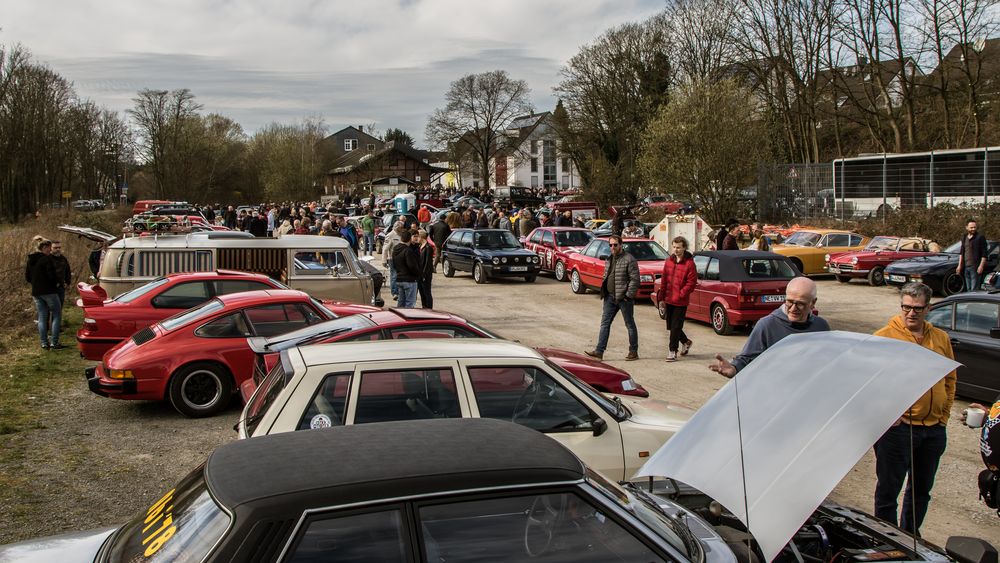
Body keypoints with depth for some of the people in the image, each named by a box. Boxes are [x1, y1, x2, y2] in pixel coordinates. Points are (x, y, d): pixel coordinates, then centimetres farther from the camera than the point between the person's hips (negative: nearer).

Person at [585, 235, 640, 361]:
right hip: (610, 297, 7)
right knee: (605, 323, 3)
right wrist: (604, 292, 11)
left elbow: (635, 279, -15)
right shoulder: (609, 259, 14)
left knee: (630, 325, 5)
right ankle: (599, 351, 4)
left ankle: (634, 352, 15)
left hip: (623, 298, -7)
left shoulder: (629, 259, -11)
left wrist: (628, 295, -18)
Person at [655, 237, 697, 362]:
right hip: (669, 300, 6)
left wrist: (680, 295, -17)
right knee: (671, 325, 14)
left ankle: (672, 351, 7)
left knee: (676, 326, -3)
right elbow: (664, 280, 11)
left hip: (681, 302, -6)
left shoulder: (689, 263, -10)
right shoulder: (668, 261, 8)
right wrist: (662, 297, 9)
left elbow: (691, 282, -13)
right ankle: (686, 342, 37)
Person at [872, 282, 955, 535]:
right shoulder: (884, 337, -9)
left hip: (934, 429, 5)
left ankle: (910, 536, 35)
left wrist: (944, 416, 7)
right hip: (897, 428, -5)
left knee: (922, 490, 18)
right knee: (888, 489, 4)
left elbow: (950, 379, 15)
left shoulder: (941, 338, 7)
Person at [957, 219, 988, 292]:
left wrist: (981, 266, -15)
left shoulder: (980, 237, -6)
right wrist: (959, 265, 16)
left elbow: (984, 254, -9)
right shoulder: (964, 238, 14)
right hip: (966, 267, 7)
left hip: (975, 267, -7)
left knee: (974, 289, -9)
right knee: (968, 289, 12)